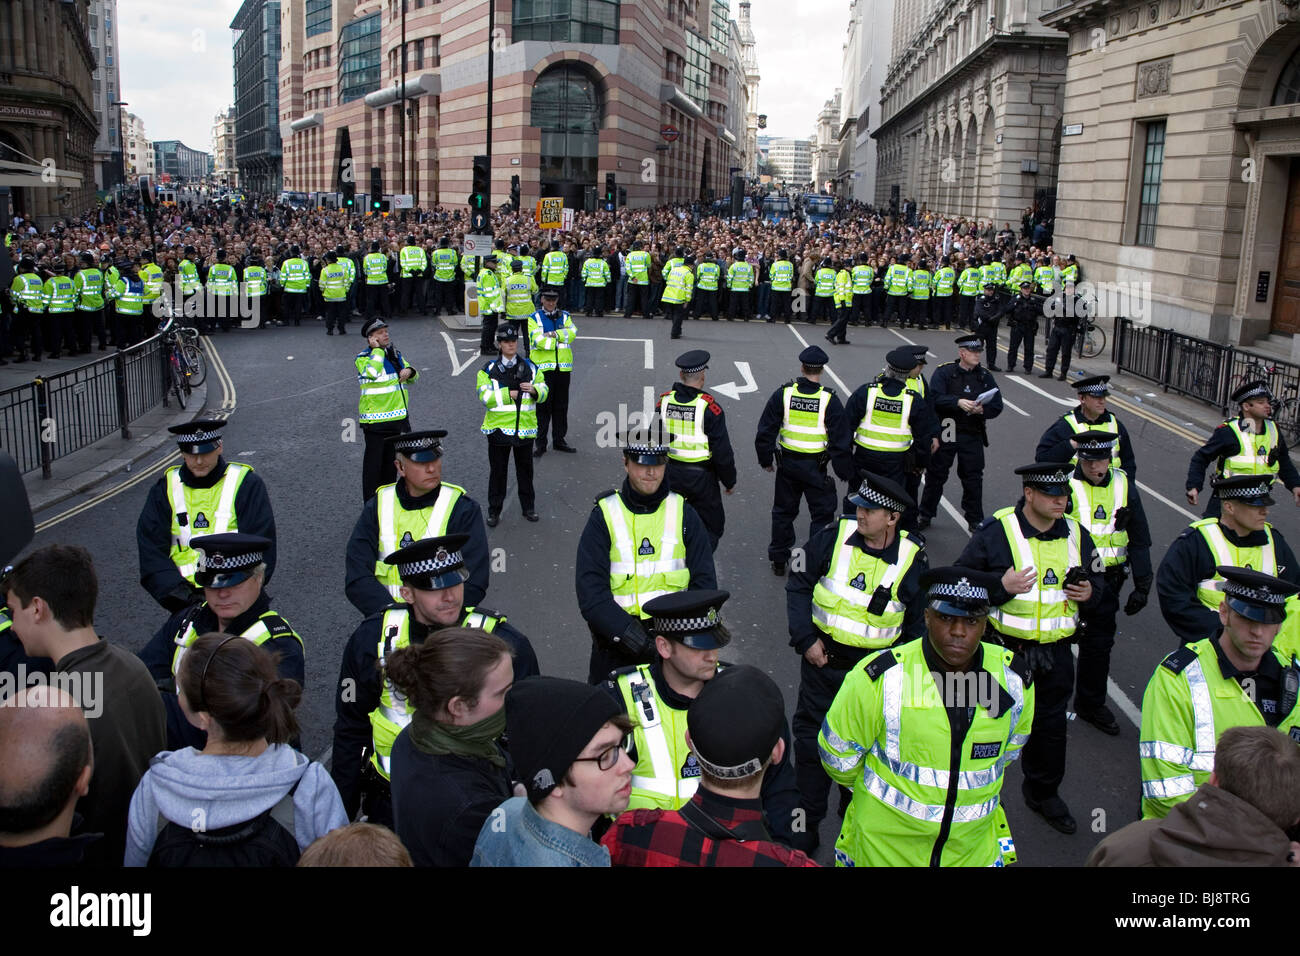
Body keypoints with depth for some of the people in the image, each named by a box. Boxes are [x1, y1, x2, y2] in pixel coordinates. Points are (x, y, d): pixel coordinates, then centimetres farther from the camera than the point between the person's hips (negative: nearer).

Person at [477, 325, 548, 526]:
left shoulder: (530, 367, 6)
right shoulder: (489, 369, -1)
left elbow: (544, 391, 8)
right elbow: (485, 396, -10)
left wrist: (534, 390, -13)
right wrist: (508, 394, -15)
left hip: (524, 427, 2)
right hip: (498, 426, -2)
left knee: (525, 468, 11)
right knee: (498, 470, 6)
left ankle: (528, 507, 25)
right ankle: (494, 511, 16)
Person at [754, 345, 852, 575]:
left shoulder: (783, 394, -6)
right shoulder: (829, 400, -12)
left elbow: (765, 431, -1)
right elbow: (840, 440, -9)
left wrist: (766, 460, 12)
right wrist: (845, 472, 2)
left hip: (787, 463, 3)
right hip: (815, 467, -3)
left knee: (783, 511, 17)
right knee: (822, 513, 11)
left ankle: (778, 560, 27)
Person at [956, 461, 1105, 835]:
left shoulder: (1076, 534, 3)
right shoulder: (996, 531, -13)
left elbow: (1097, 578, 17)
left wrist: (1090, 593, -5)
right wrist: (1000, 587, -23)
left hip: (1055, 653, 4)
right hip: (1003, 649, -4)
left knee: (1050, 724, 18)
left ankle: (1044, 793, 40)